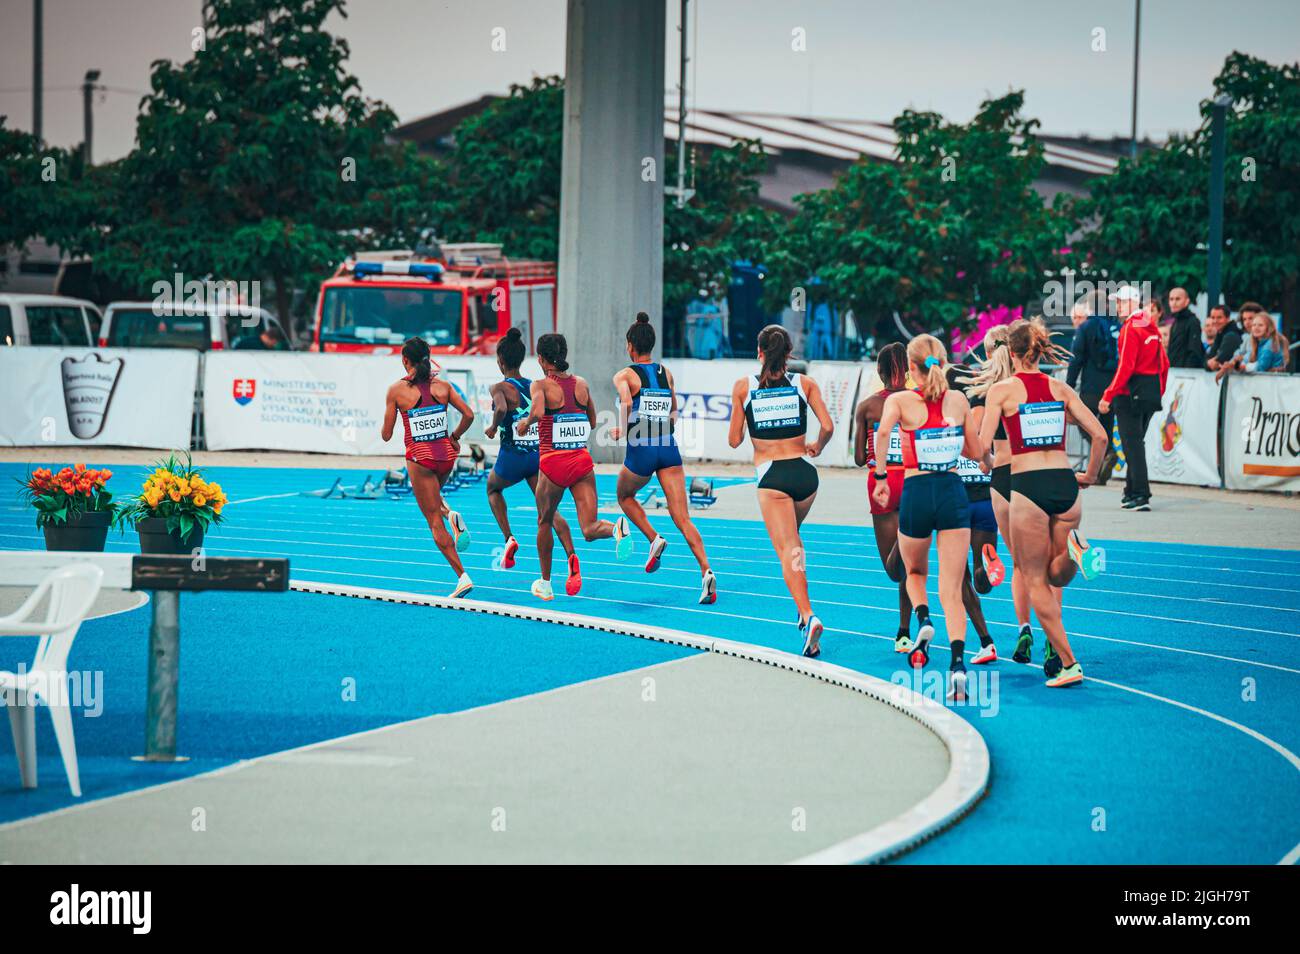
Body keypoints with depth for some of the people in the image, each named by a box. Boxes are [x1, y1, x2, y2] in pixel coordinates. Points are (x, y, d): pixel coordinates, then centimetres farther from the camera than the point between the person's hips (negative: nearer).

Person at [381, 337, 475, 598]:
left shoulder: (397, 390, -7)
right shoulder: (442, 386, 1)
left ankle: (462, 576, -5)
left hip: (420, 457, -4)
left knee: (435, 523, 2)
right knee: (431, 493, 36)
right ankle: (450, 514, 4)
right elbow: (469, 415, -3)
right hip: (446, 454, 4)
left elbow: (386, 435, -4)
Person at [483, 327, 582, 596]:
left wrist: (493, 427, -11)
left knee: (493, 488, 28)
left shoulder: (499, 387, -8)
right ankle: (572, 557, -24)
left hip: (512, 456, -4)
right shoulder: (534, 386, 9)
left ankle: (509, 539, 13)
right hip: (539, 453, 4)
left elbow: (501, 408, -29)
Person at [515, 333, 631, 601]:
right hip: (582, 461, 3)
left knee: (544, 522, 21)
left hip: (553, 463, -3)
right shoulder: (581, 384, 8)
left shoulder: (540, 385, -7)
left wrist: (526, 423, -8)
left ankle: (545, 584, 31)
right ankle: (616, 528, -37)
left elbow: (537, 411, -28)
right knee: (590, 529, -3)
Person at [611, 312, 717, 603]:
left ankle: (655, 539, 7)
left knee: (625, 496, 28)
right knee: (682, 518, -2)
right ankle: (706, 571, -20)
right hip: (669, 448, 4)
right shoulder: (666, 373, 12)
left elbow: (626, 402, -22)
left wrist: (622, 429, -7)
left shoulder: (625, 375, -2)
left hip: (641, 449, -4)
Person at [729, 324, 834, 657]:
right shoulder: (804, 383, 4)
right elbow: (827, 426, -4)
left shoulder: (744, 387, 1)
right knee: (791, 537, 28)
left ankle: (808, 616, -29)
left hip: (771, 476, -3)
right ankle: (802, 611, 25)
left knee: (788, 549, -9)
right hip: (804, 471, 3)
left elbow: (734, 440, 2)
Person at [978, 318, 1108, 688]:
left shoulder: (1001, 390, 0)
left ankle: (1067, 663, -2)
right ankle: (1074, 550, -18)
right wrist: (1089, 476, 19)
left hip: (1027, 487, -4)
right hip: (1065, 484, 4)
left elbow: (983, 445, -8)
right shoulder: (1061, 388, 11)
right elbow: (1099, 435, 6)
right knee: (1056, 576, 17)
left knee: (1036, 580, 6)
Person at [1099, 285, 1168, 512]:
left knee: (1133, 444, -6)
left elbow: (1125, 367, -19)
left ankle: (1141, 495, -10)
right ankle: (1132, 491, 20)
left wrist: (1108, 396, -18)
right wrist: (1158, 393, 22)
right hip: (1151, 395, 8)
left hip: (1131, 393, -8)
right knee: (1136, 443, 16)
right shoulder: (1152, 327, 12)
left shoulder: (1130, 329, -13)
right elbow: (1164, 364, 15)